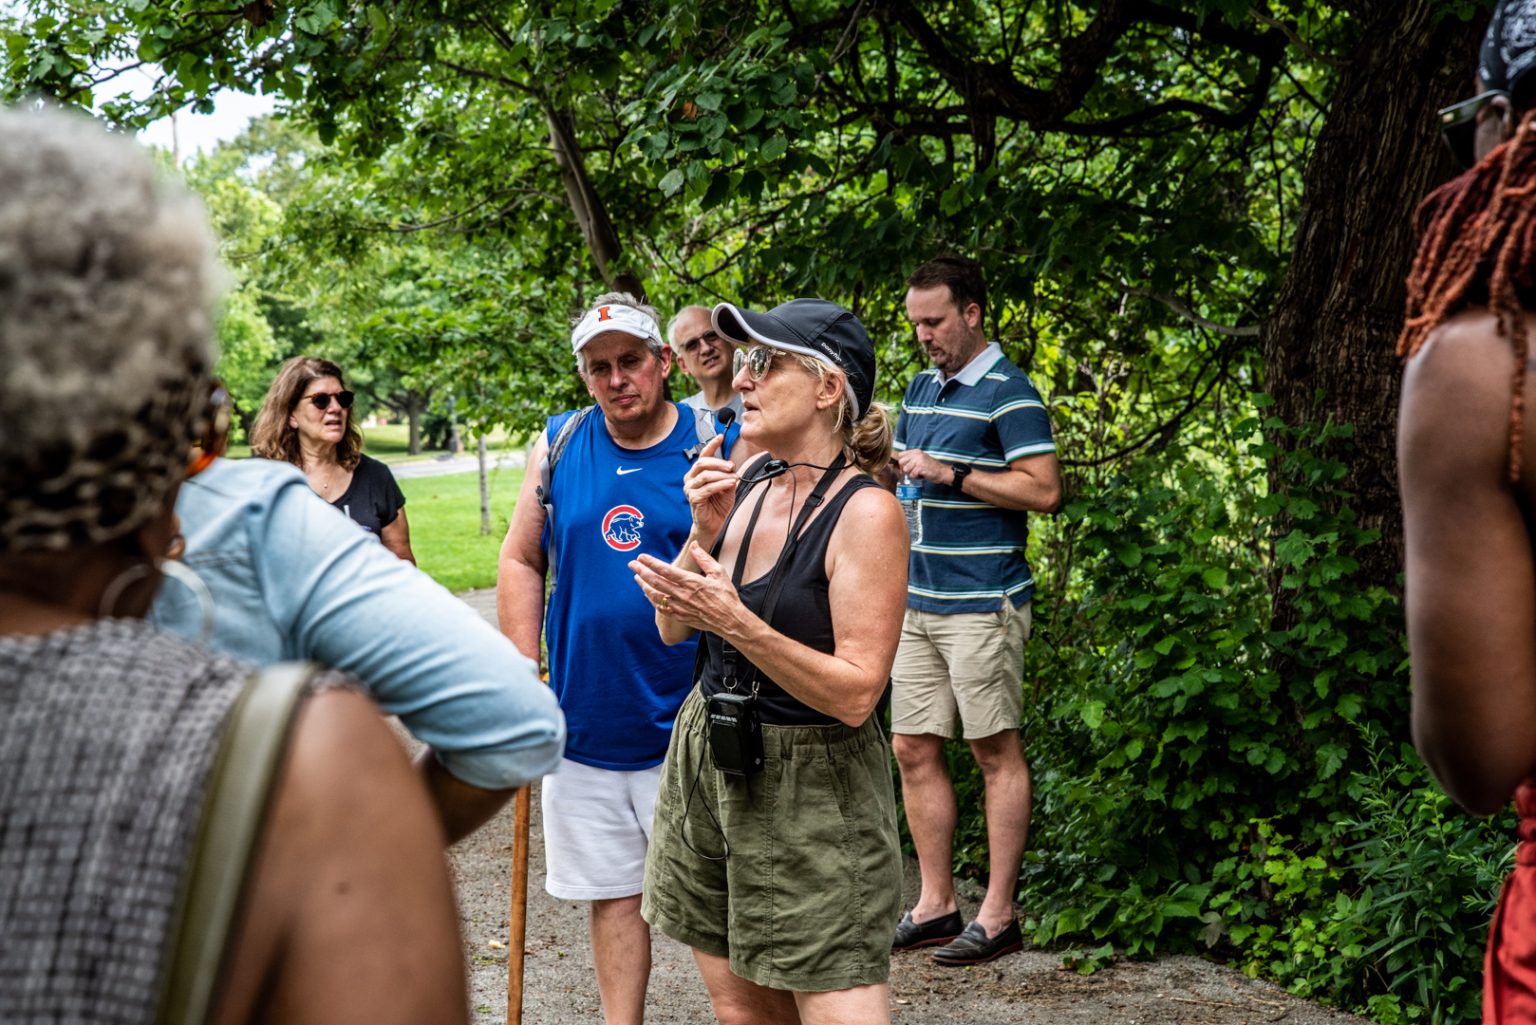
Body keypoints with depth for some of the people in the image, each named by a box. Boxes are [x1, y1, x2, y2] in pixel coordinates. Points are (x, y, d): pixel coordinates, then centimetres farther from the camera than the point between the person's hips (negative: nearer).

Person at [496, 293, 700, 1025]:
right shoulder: (557, 445, 4)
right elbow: (521, 561, 11)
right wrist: (524, 676, 5)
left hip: (685, 722, -3)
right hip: (583, 722, 3)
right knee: (612, 891, 12)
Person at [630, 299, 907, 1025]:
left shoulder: (866, 514, -16)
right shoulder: (748, 480, 4)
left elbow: (856, 694, -20)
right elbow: (673, 629, 7)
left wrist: (732, 621, -27)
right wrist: (705, 533, -10)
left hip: (811, 786, -7)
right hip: (706, 762, 7)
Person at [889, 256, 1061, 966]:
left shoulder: (1008, 393, -9)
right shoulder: (921, 389, 16)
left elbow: (1044, 489, -17)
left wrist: (947, 473, -19)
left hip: (982, 605, -8)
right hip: (919, 601, 8)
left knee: (996, 752, 0)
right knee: (913, 750, 8)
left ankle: (999, 914, 5)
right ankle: (934, 905, 16)